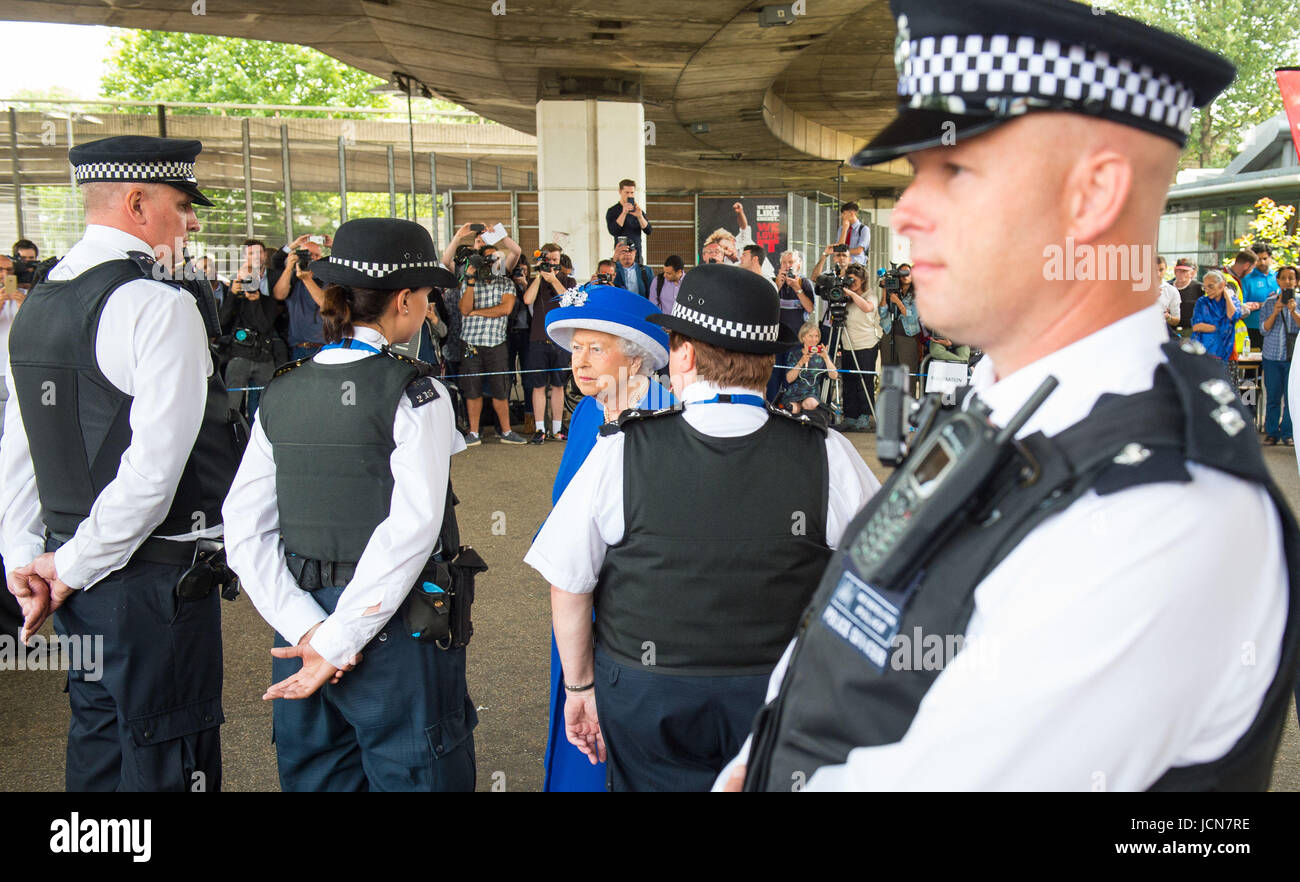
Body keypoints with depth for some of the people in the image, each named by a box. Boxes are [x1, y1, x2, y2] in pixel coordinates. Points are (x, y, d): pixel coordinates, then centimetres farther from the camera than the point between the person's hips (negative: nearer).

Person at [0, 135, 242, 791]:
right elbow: (156, 463, -22)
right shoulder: (161, 305, -16)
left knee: (97, 747, 21)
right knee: (168, 764, 4)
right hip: (154, 579, -8)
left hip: (82, 582, 8)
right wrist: (73, 568, -12)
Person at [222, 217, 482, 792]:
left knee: (315, 778, 21)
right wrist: (338, 642, -16)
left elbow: (246, 533, -2)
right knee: (412, 775, 12)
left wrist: (306, 627, -6)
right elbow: (409, 530, -21)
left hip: (305, 630, 6)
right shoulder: (415, 393, -13)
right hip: (398, 635, -5)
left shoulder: (280, 394, 2)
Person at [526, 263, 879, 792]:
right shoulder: (828, 457, -13)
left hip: (644, 704, -1)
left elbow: (568, 586, -8)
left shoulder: (619, 454, -15)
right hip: (784, 705, 1)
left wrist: (580, 686, 7)